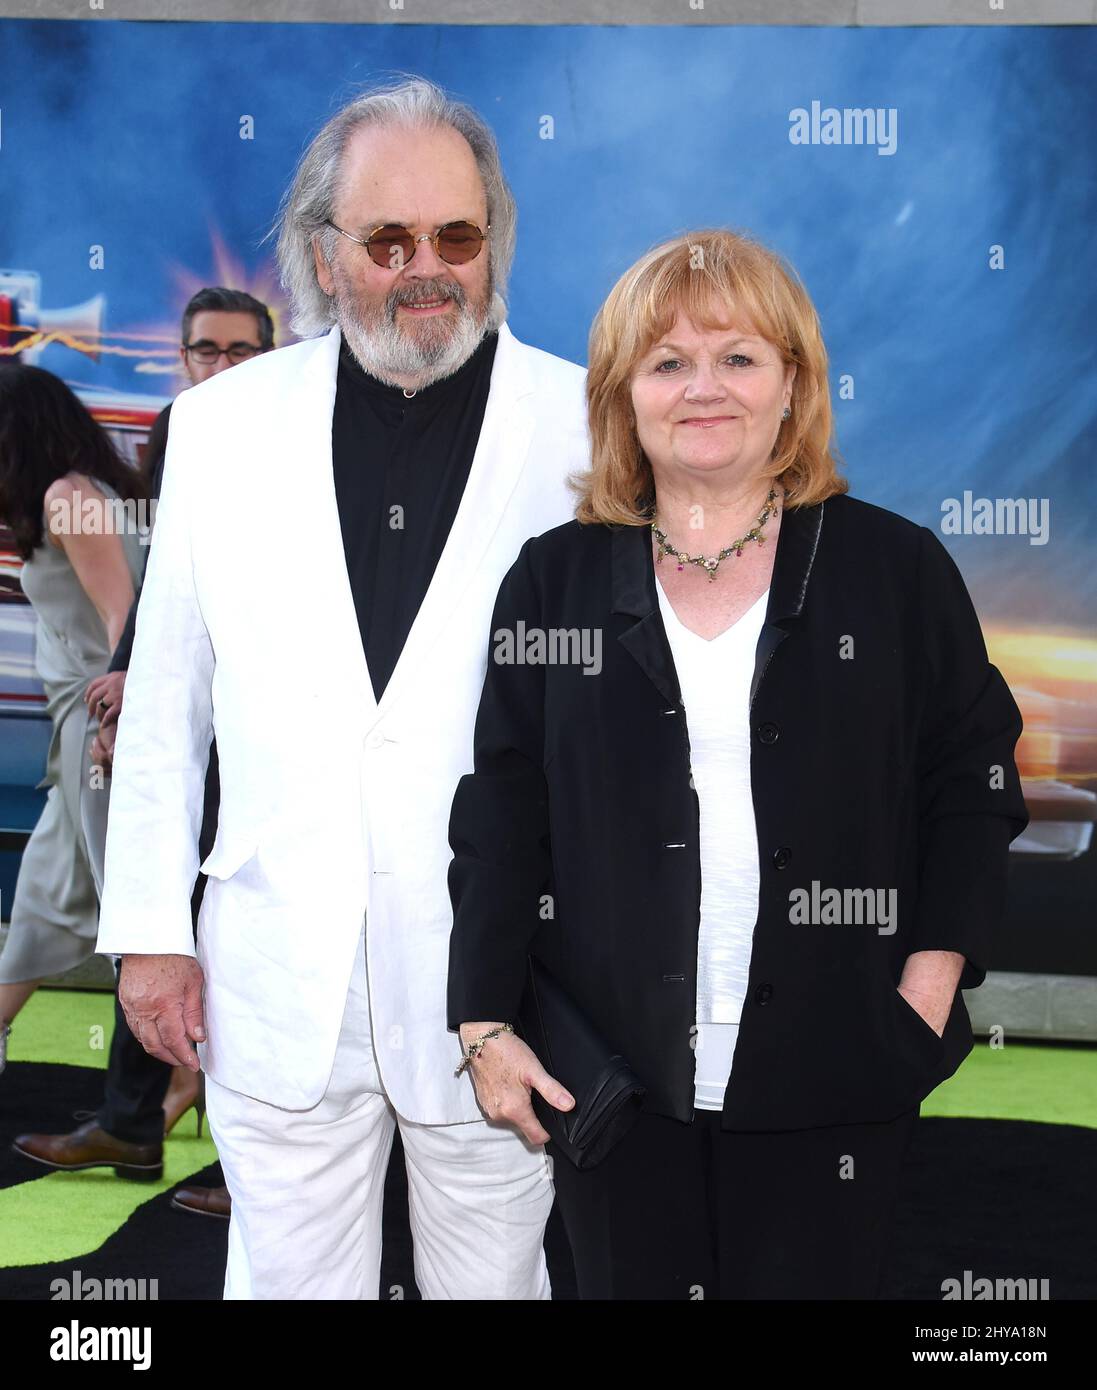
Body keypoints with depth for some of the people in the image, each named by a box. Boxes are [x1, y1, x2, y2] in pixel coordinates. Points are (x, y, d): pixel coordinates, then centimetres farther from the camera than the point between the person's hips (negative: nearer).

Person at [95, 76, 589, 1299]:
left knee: (496, 1275, 13)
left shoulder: (585, 430, -5)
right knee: (286, 1276, 12)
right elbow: (165, 696, 7)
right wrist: (149, 926, 6)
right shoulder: (223, 424, 2)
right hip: (281, 979, 2)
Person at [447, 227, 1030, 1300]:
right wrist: (486, 1024, -2)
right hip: (613, 1065, 1)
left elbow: (972, 787, 4)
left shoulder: (895, 568, 2)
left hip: (830, 1064, -1)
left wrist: (928, 992, -5)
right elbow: (500, 817, 4)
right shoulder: (555, 580, 5)